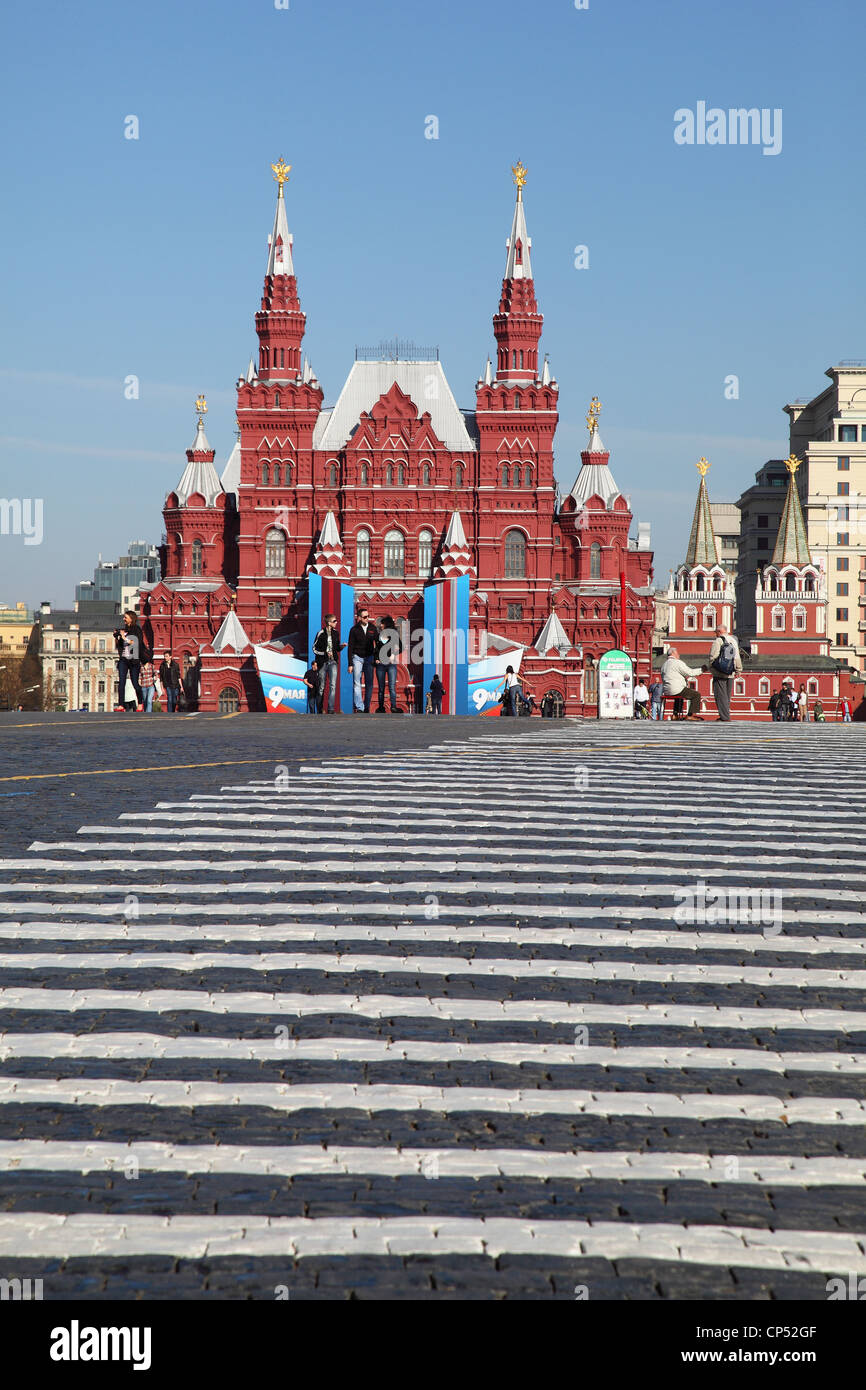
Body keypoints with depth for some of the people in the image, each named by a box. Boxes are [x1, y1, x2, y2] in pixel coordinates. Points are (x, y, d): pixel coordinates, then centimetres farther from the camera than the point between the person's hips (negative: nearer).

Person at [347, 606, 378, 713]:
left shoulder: (373, 628, 3)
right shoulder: (354, 630, -4)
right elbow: (350, 647, -2)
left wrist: (376, 658, -1)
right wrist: (350, 664, -6)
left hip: (369, 657, 2)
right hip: (357, 657, -2)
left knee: (369, 684, 1)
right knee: (357, 684, -8)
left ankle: (367, 707, 9)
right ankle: (359, 708, -9)